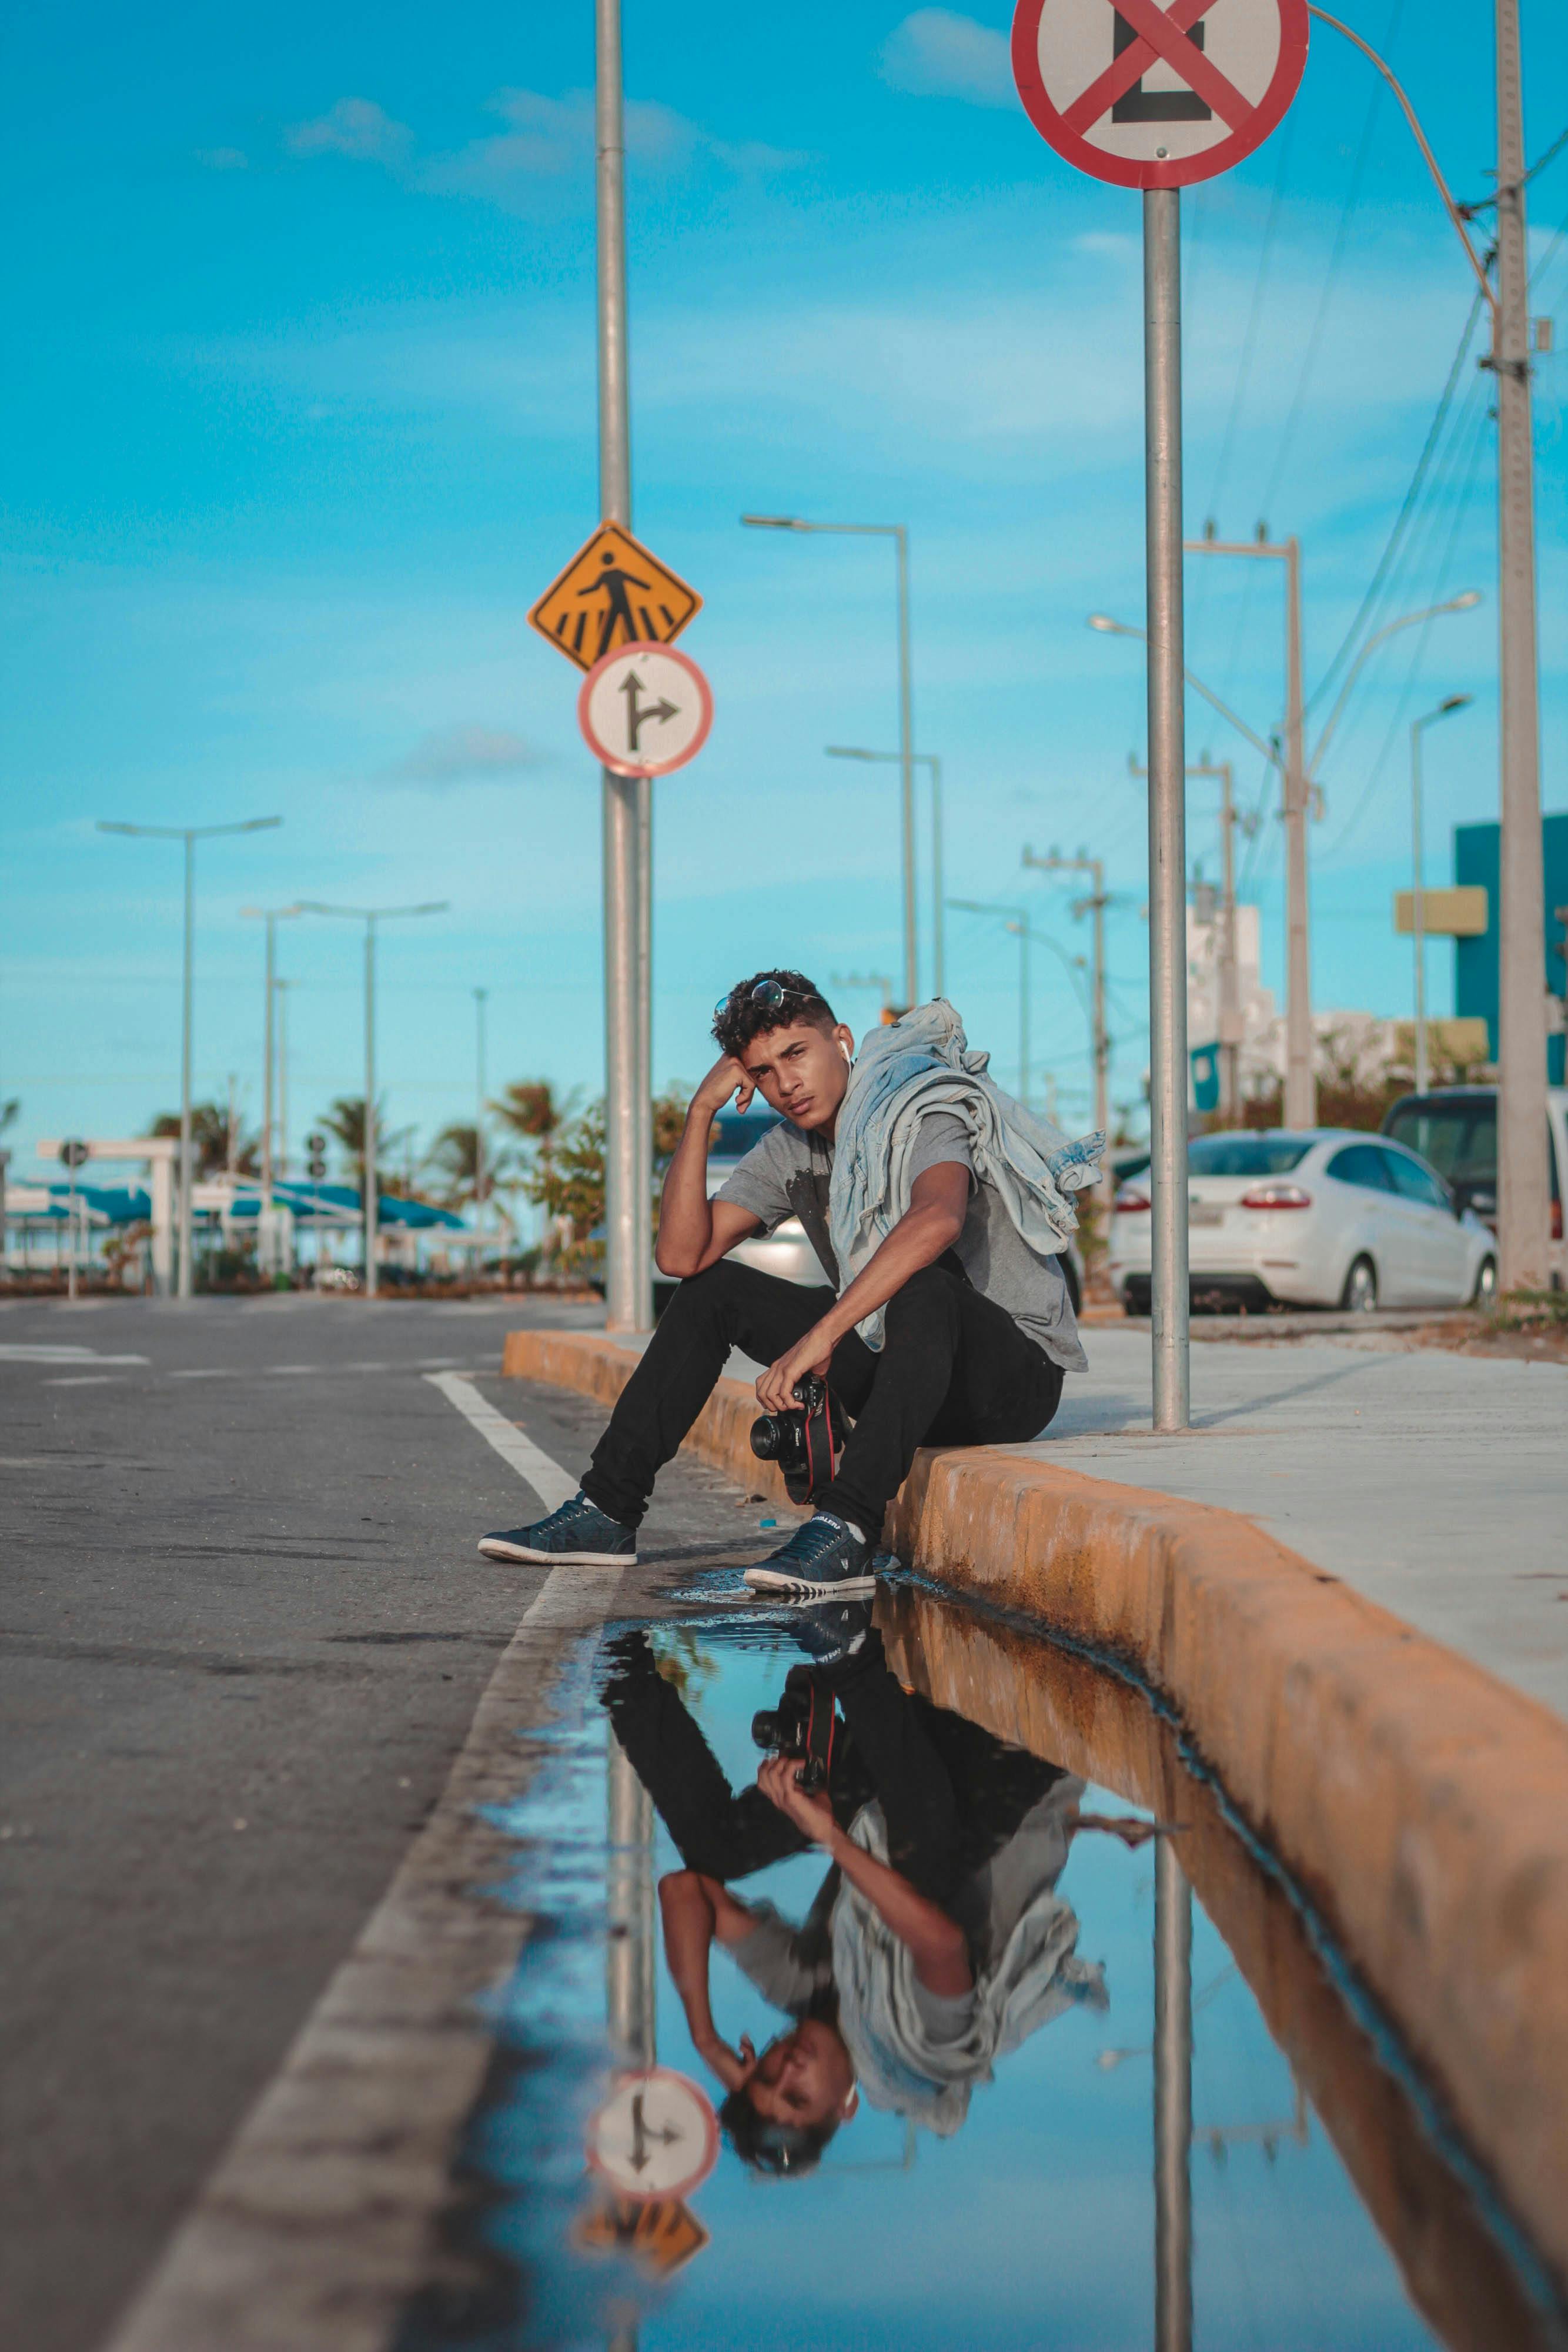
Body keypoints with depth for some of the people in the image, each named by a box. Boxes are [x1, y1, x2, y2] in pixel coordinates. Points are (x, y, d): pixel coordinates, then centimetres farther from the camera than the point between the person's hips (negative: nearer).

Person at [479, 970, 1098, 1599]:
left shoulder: (921, 1111, -18)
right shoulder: (790, 1150, 5)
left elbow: (938, 1217, -41)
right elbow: (681, 1255, -4)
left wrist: (820, 1335, -45)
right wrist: (700, 1113, -11)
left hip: (1016, 1370, -7)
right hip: (901, 1364, 7)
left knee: (923, 1289, -40)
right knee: (713, 1290, 2)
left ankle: (844, 1531, -49)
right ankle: (607, 1511, -2)